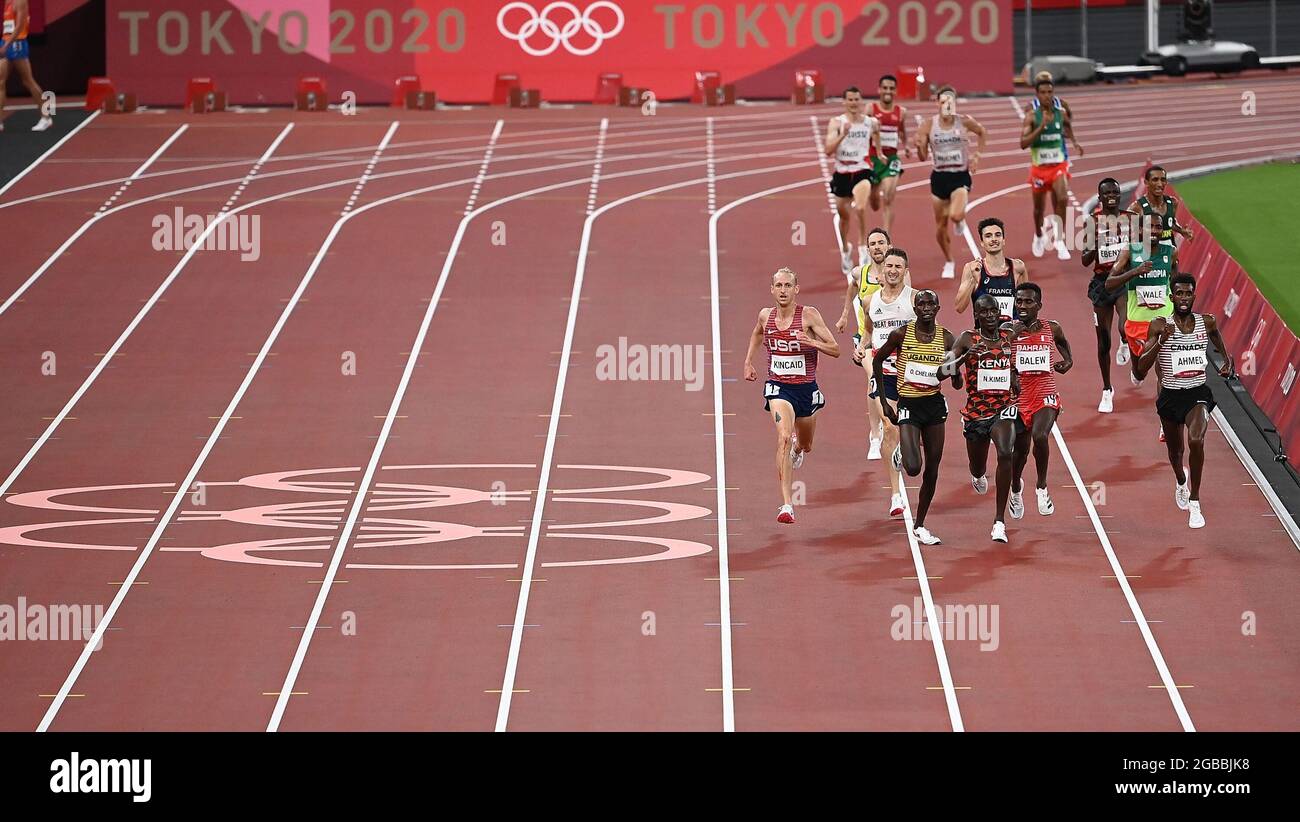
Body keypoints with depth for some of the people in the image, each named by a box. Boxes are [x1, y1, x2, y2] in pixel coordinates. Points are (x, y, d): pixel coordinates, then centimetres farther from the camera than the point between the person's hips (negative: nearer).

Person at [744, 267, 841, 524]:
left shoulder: (809, 315, -11)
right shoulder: (766, 316, -1)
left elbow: (835, 349, -10)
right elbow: (757, 334, 25)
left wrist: (811, 342, -27)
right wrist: (748, 361, 16)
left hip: (806, 388, 1)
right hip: (778, 387, -1)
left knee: (805, 445, 21)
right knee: (784, 438, -24)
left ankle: (798, 448, 64)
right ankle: (787, 505, -30)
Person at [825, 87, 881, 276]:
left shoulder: (870, 122, 0)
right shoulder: (836, 123, -3)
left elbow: (877, 148, 18)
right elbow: (828, 150, -16)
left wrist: (877, 133, 3)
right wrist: (843, 134, -24)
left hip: (862, 171, -2)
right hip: (842, 173, 2)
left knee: (860, 208, -28)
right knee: (844, 215, 15)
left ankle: (863, 248, -17)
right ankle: (845, 249, 40)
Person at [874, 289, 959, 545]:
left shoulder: (946, 338, -1)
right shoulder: (901, 334, -8)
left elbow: (957, 384, 5)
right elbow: (878, 360, 6)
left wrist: (954, 371, -19)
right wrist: (883, 401, 3)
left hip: (934, 404, 3)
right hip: (909, 405, -3)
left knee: (932, 469, 5)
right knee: (913, 468, -18)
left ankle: (920, 526, 19)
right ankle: (900, 454, 21)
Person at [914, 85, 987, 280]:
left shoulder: (964, 122, -7)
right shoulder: (929, 125, -6)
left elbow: (982, 132, 14)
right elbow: (923, 157, -2)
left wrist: (977, 154, 4)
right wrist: (919, 146, -24)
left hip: (960, 176, -2)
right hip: (939, 177, 2)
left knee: (955, 216, -27)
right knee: (941, 226, 8)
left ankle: (960, 220, 13)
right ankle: (948, 263, 29)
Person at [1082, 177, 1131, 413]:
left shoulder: (1130, 218, 3)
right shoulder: (1094, 221, -1)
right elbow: (1085, 261, -2)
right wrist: (1095, 248, -21)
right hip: (1102, 282, 0)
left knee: (1125, 328, -26)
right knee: (1104, 341, 6)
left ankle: (1125, 344, 14)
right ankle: (1107, 391, 22)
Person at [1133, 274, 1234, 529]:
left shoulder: (1207, 323, -2)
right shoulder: (1160, 325, -9)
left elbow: (1220, 344, 23)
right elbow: (1141, 367, -16)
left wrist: (1227, 362, 4)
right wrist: (1160, 342, -29)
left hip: (1198, 394, -1)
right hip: (1170, 396, 1)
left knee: (1196, 440, -28)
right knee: (1175, 451, 20)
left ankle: (1195, 502, -15)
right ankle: (1180, 482, 58)